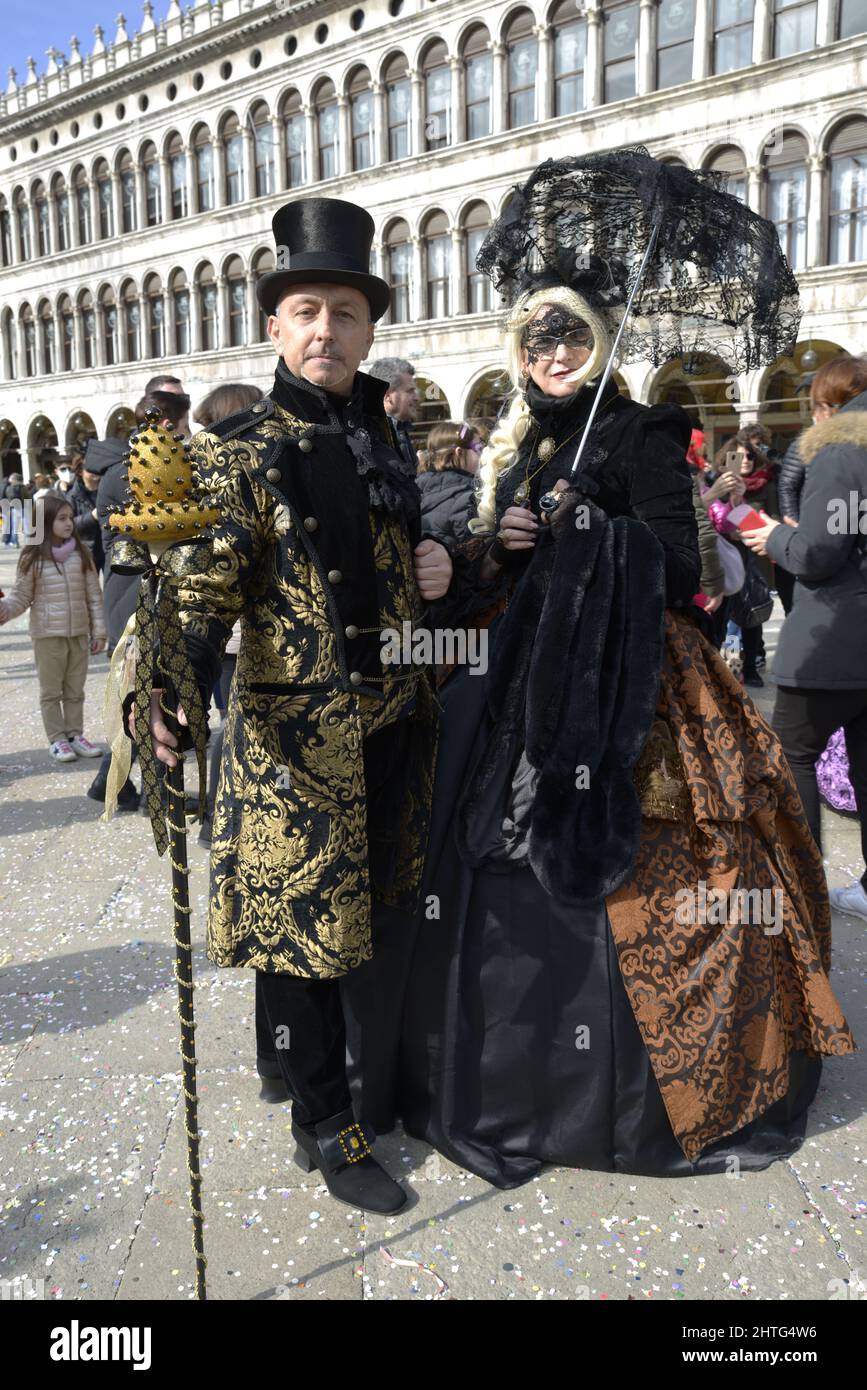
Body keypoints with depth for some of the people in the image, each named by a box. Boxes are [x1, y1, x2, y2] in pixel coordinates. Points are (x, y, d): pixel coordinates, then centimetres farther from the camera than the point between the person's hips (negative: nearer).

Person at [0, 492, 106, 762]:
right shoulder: (33, 558, -7)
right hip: (47, 635, -3)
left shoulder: (81, 554, 1)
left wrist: (98, 630, 2)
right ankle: (57, 739, 16)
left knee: (75, 690, 14)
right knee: (51, 690, 7)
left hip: (78, 633, 3)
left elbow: (94, 596, 3)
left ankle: (75, 735, 25)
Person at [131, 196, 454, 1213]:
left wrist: (434, 568, -2)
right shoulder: (239, 450, -8)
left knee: (383, 910, 19)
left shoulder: (387, 439, 9)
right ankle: (325, 1129, 24)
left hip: (395, 722, 6)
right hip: (296, 734, -5)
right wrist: (175, 690, -34)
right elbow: (206, 590, -16)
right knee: (305, 918, 4)